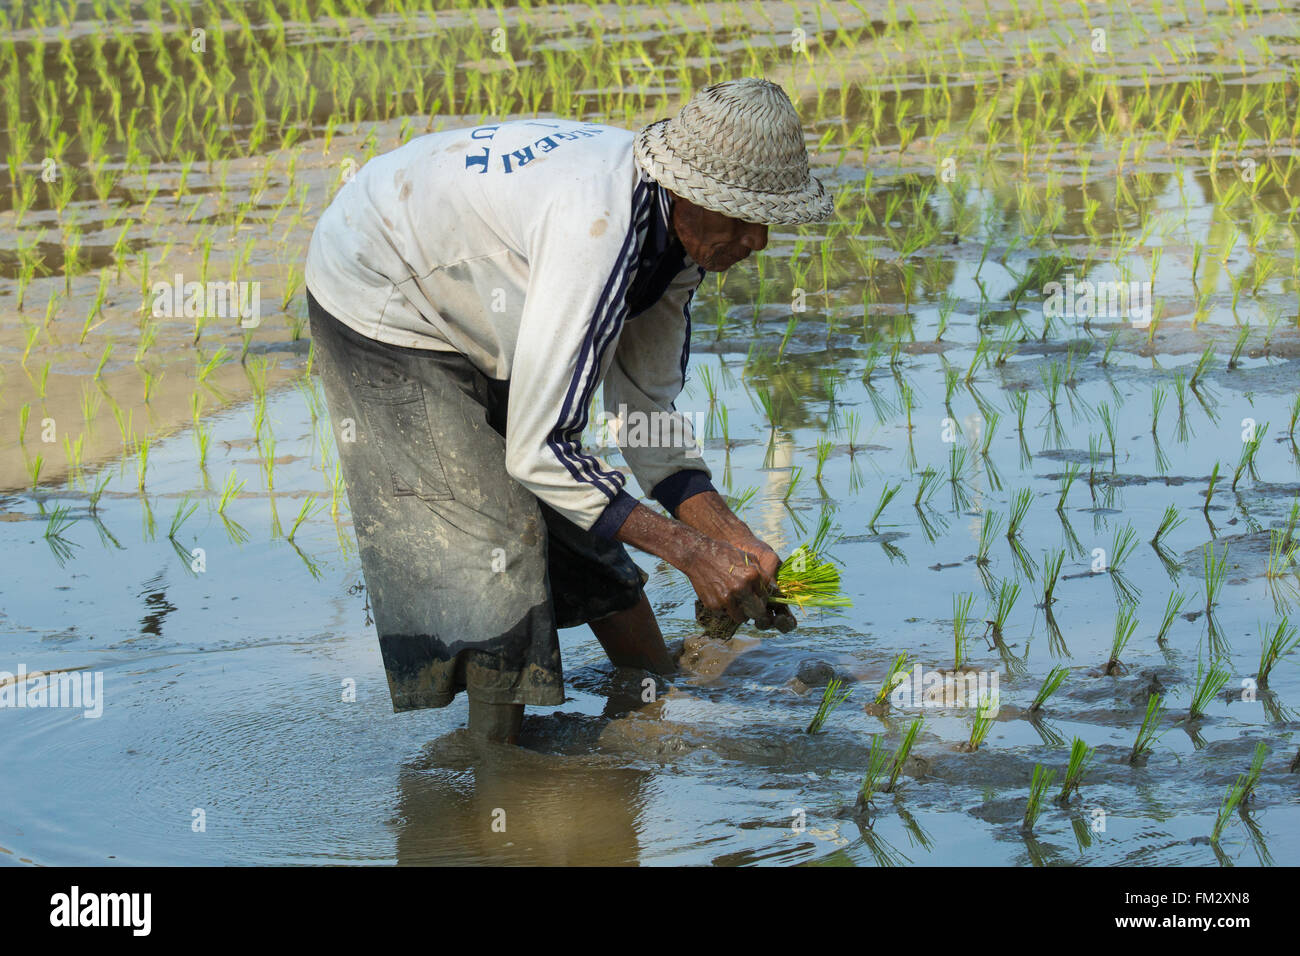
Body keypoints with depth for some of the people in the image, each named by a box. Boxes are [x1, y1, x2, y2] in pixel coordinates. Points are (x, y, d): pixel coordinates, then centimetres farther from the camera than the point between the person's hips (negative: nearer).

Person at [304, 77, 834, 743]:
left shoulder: (677, 222, -12)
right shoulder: (599, 227, -40)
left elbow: (645, 409, -2)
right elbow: (537, 450, -39)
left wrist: (730, 537, -14)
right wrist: (690, 551, -34)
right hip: (380, 307, -8)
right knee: (496, 548, -13)